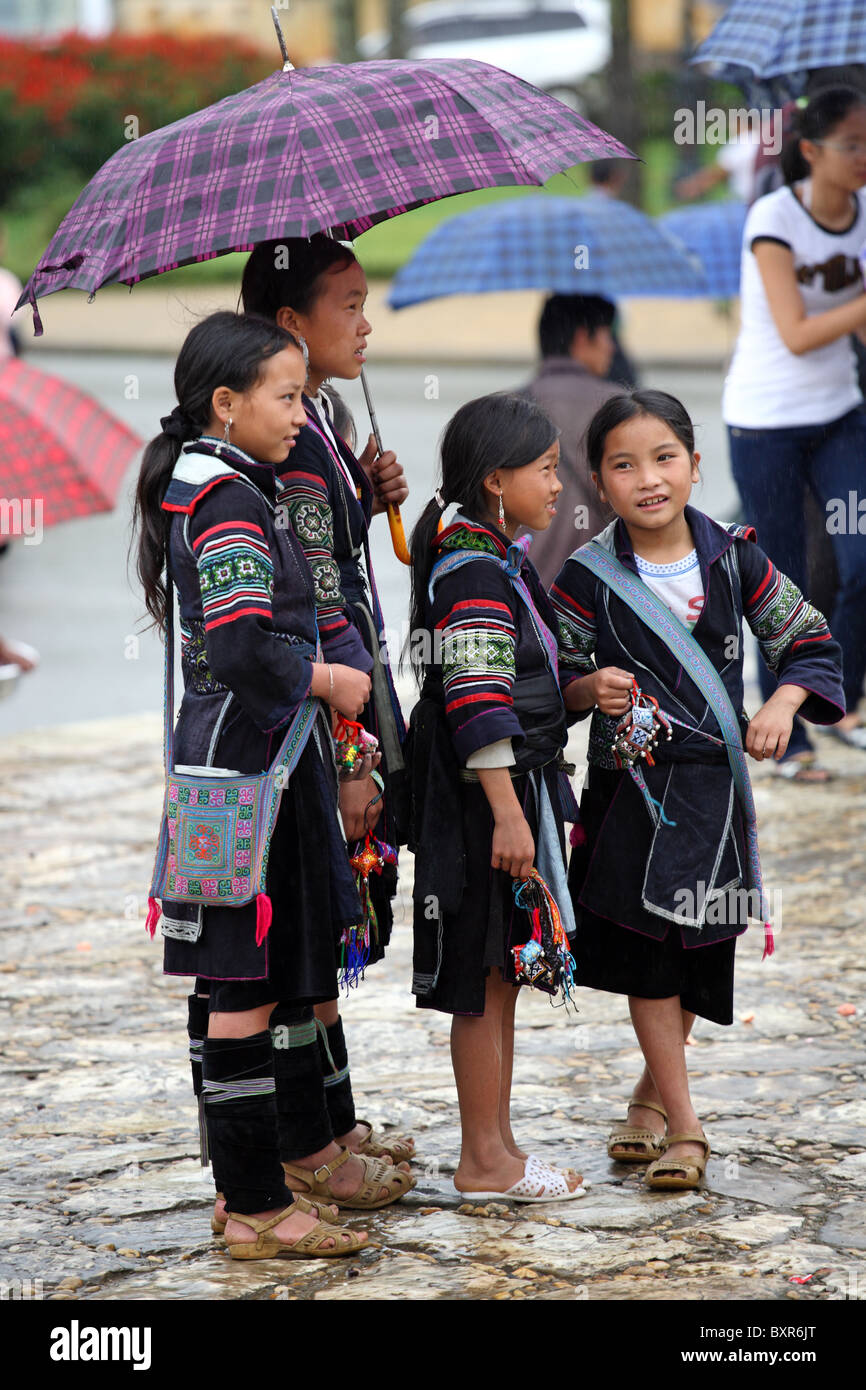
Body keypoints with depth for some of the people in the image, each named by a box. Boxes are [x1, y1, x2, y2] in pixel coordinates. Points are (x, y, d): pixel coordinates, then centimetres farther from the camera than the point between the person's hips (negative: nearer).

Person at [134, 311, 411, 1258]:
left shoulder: (202, 488, 14)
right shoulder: (229, 503, -16)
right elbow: (244, 647, -27)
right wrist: (331, 679, -13)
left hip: (231, 755, 10)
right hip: (247, 763, -10)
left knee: (239, 988, 14)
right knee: (245, 989, -5)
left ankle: (243, 1180, 22)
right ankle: (257, 1207, -1)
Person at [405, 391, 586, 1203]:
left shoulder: (497, 560, 14)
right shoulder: (475, 572, -18)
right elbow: (478, 704, -23)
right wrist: (507, 813, -25)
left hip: (513, 791, 10)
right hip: (483, 800, -10)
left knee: (500, 979, 14)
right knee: (483, 980, -2)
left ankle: (495, 1146, 21)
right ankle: (484, 1160, 4)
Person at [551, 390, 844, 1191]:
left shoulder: (733, 558, -1)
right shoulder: (588, 577, -6)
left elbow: (809, 641, 8)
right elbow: (555, 679, 2)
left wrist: (783, 704, -8)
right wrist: (590, 689, -18)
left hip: (714, 785, 2)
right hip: (631, 786, -2)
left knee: (701, 952, 10)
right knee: (646, 953, -3)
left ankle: (653, 1090, 32)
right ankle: (682, 1125, 7)